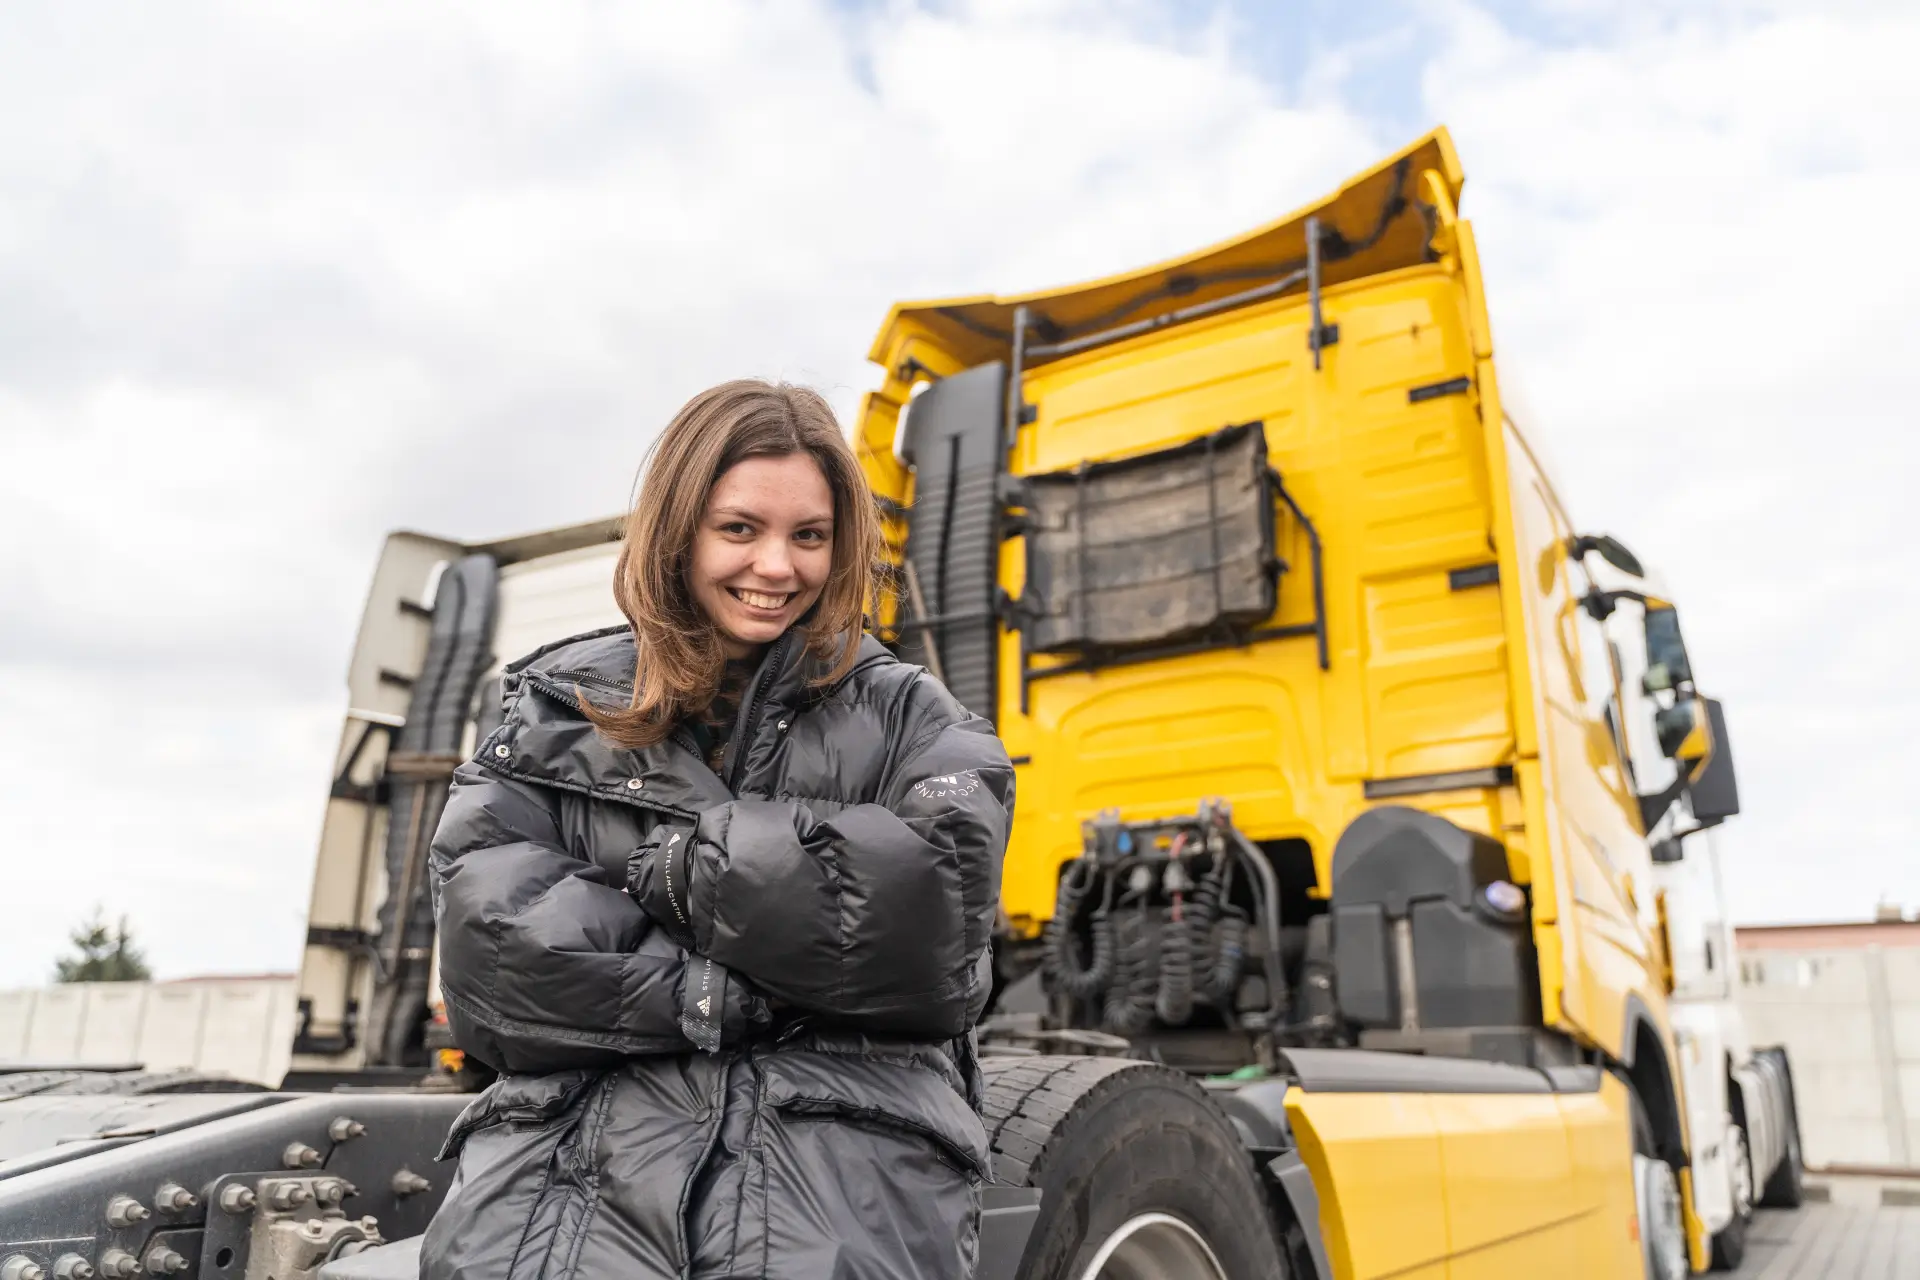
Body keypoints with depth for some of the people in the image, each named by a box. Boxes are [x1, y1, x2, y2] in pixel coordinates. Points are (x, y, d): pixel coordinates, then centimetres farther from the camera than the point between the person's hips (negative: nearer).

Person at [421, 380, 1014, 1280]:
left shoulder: (902, 716, 12)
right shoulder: (562, 710, 14)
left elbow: (939, 896, -7)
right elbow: (488, 936, 0)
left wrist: (669, 860, -4)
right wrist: (735, 998, -8)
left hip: (839, 1134, 0)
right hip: (580, 1123, 1)